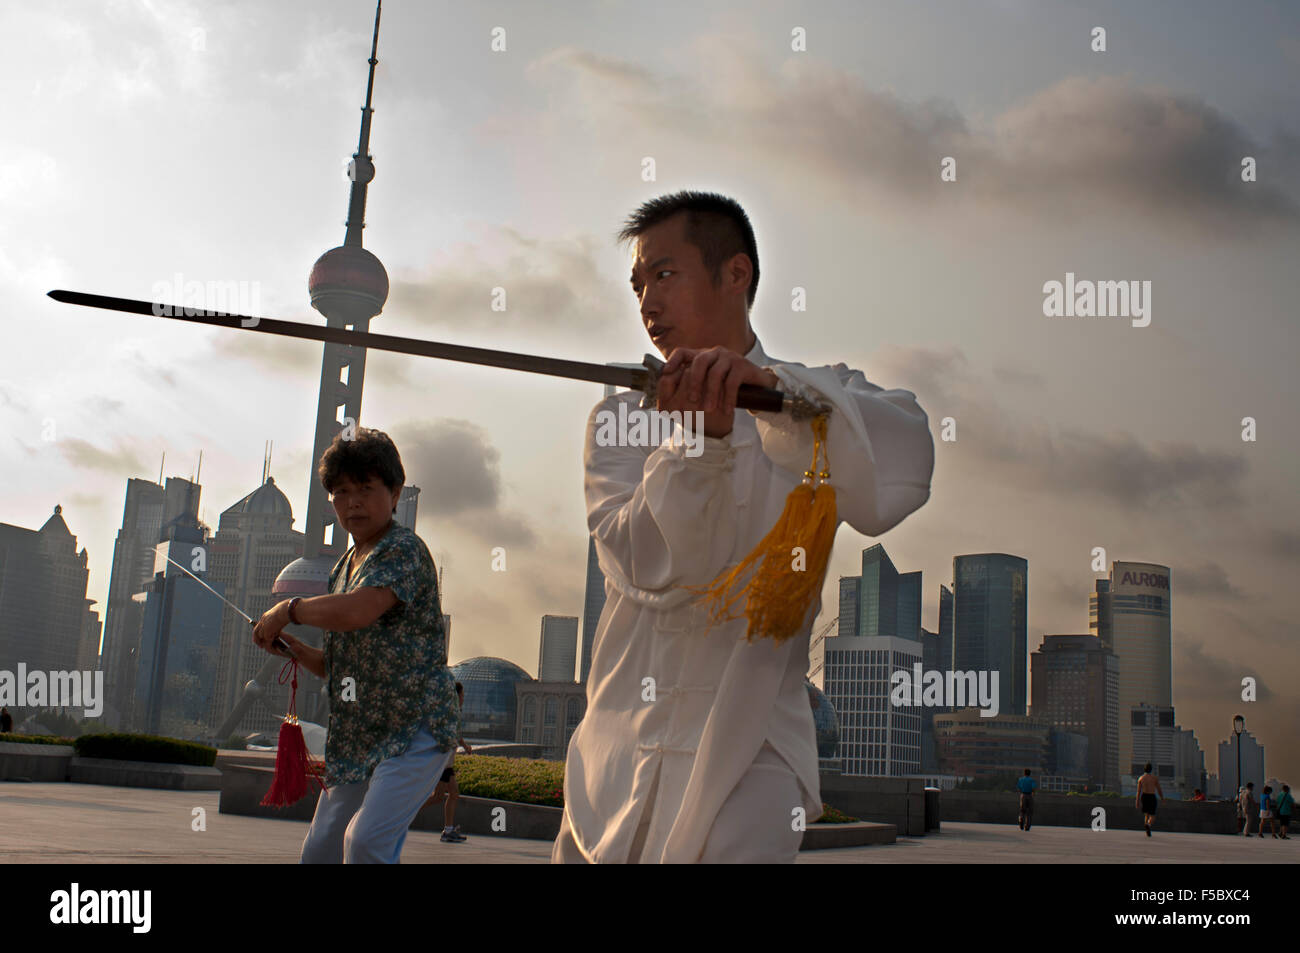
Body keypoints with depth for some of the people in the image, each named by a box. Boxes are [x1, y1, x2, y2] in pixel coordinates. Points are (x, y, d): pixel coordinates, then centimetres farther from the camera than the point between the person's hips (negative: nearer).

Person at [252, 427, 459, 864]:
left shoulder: (405, 549, -12)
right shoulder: (344, 567, 15)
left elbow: (354, 612, -30)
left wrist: (288, 609, -12)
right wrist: (294, 648, 3)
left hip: (416, 729, -9)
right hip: (357, 737, 9)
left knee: (366, 839, -22)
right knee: (320, 850, 11)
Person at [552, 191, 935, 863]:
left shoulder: (816, 404, 4)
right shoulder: (620, 419, 8)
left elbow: (897, 481, -20)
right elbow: (644, 563, -10)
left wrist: (769, 385, -30)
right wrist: (701, 438, -26)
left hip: (745, 757, -3)